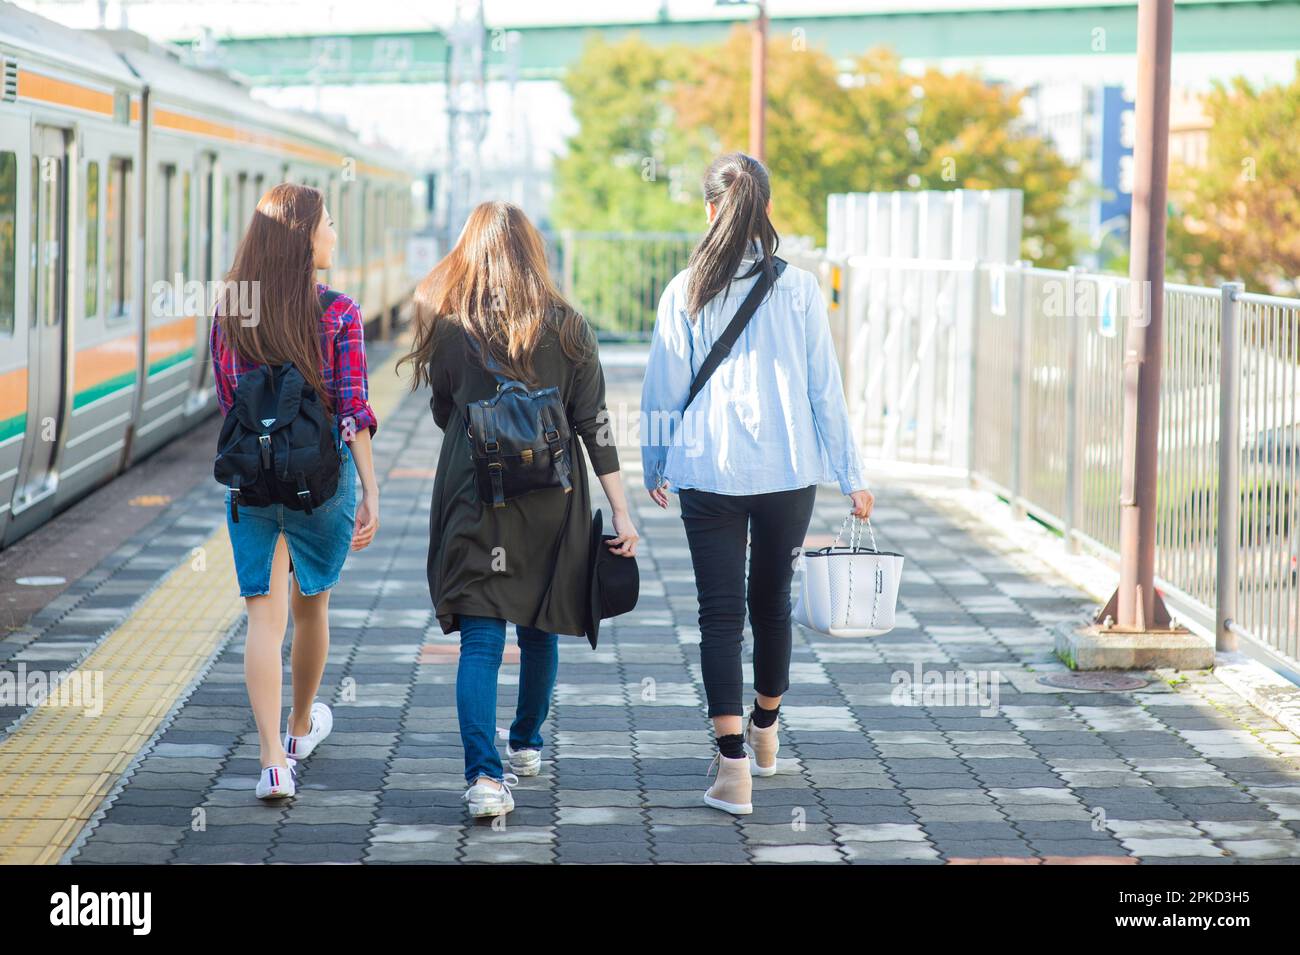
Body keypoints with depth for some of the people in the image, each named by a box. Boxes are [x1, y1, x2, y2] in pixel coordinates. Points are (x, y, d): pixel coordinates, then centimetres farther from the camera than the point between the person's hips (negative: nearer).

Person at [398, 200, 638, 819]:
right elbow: (594, 426, -3)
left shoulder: (451, 329, -5)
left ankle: (485, 775, -18)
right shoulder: (567, 329, -2)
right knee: (539, 629, 20)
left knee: (480, 641, -5)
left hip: (473, 503, -2)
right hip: (551, 506, 2)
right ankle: (526, 745, 37)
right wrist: (621, 513, -1)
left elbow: (443, 414, 8)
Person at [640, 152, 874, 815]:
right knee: (772, 601, 18)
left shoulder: (685, 292, -4)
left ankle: (733, 765, -10)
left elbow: (664, 389, 1)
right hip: (789, 471, 1)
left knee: (720, 614, 0)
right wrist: (850, 475, 6)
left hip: (709, 474, -1)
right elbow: (825, 387, -1)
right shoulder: (798, 289, -4)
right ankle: (764, 735, 37)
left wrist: (654, 468, 15)